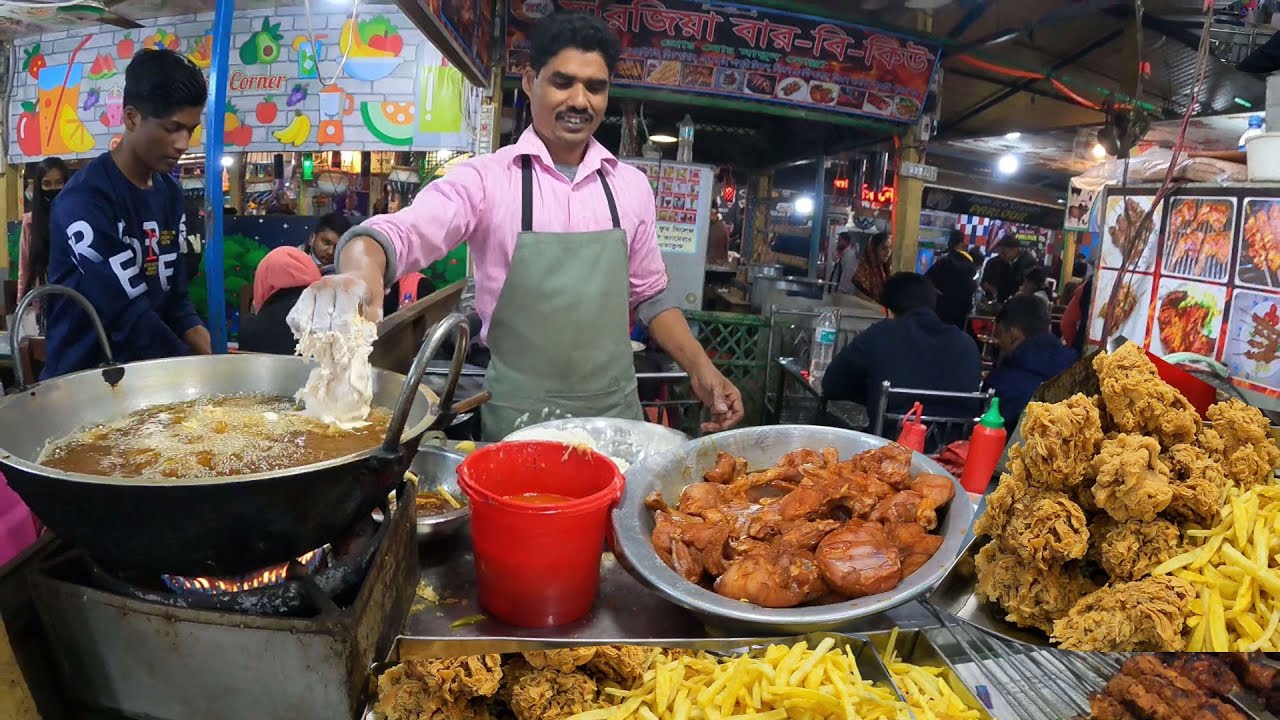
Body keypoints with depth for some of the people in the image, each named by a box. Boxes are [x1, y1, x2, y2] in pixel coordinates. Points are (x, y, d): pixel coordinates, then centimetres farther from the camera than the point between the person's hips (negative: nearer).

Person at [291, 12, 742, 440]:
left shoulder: (632, 185, 5)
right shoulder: (485, 179, -7)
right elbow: (401, 231, -21)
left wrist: (700, 367, 2)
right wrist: (361, 270, -43)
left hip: (616, 411, 4)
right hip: (518, 418, -3)